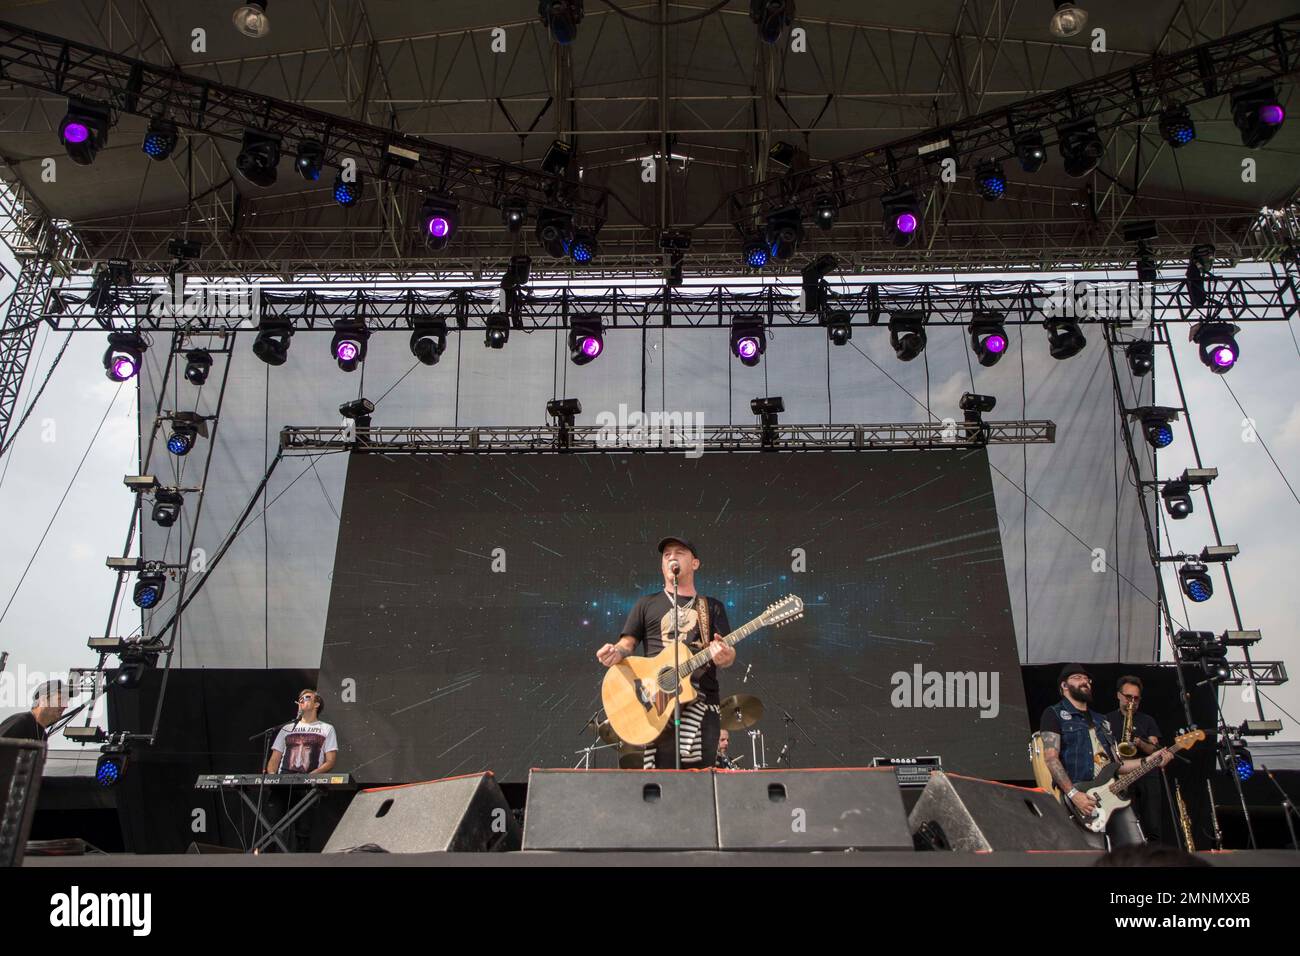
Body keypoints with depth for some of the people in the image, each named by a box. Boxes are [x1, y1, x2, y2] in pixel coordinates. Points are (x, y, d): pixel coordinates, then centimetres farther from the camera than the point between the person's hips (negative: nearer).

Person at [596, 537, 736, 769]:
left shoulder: (712, 607, 18)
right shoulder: (647, 604, 17)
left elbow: (729, 652, 10)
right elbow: (627, 643, 12)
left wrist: (725, 656, -15)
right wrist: (616, 653, -11)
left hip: (703, 701, 1)